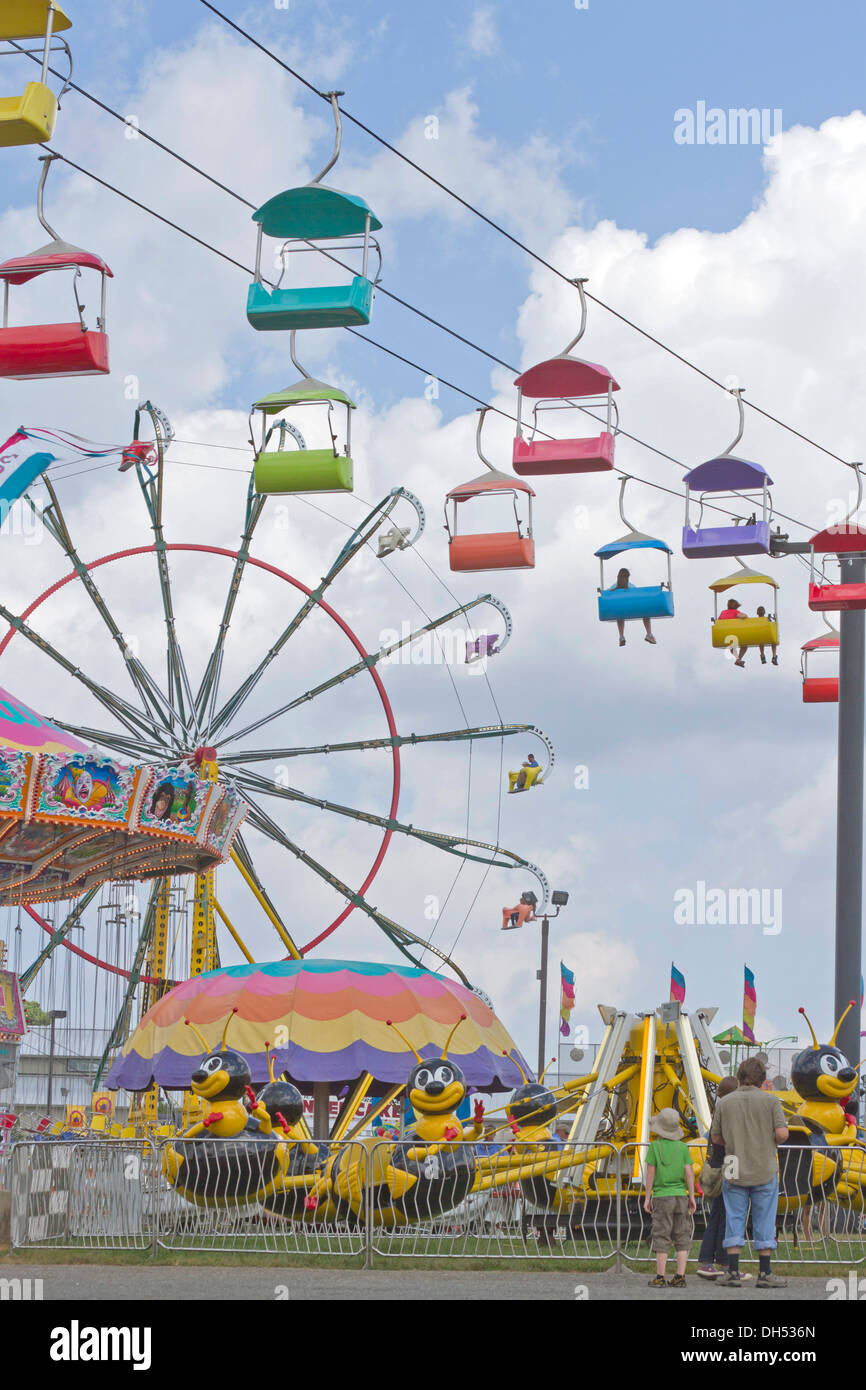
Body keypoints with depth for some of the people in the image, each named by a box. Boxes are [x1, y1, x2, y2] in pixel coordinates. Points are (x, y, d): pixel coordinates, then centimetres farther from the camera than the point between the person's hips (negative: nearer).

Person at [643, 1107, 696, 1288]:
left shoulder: (654, 1146, -4)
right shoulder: (683, 1147, 2)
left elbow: (651, 1173, -3)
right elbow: (689, 1172, -1)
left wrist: (647, 1197, 3)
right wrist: (691, 1197, 6)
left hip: (661, 1197, -2)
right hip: (680, 1196, 2)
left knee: (662, 1239, 0)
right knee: (682, 1239, 5)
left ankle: (660, 1277, -1)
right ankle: (680, 1276, 2)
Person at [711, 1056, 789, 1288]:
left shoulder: (725, 1102, 1)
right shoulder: (771, 1100, -6)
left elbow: (716, 1138, 5)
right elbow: (782, 1133, -13)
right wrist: (772, 1142, 8)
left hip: (735, 1171, 2)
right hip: (764, 1171, -1)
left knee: (734, 1220, 7)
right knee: (764, 1222, 5)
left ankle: (733, 1272, 4)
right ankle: (765, 1273, 6)